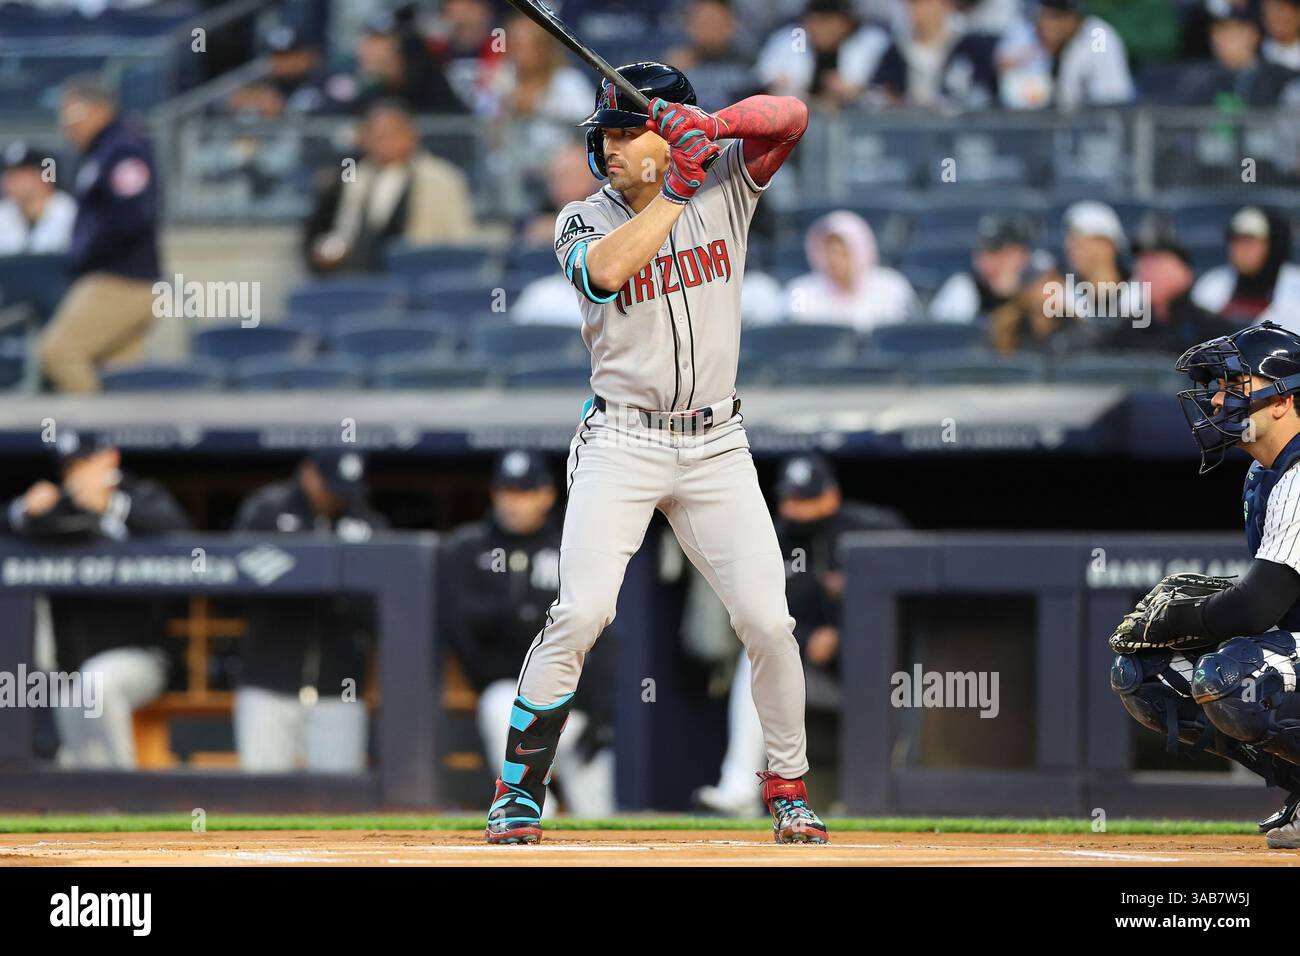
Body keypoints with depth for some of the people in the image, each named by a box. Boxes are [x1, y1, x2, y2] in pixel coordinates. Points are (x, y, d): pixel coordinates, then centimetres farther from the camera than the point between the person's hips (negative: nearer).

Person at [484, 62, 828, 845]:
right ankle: (518, 791, -5)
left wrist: (714, 125, -25)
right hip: (622, 444, -2)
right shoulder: (585, 222, -1)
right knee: (581, 613, -15)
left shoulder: (725, 185, 3)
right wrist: (676, 191, -22)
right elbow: (607, 269, -24)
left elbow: (792, 116, -9)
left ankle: (789, 786, 15)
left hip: (716, 447, 2)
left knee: (768, 621, -4)